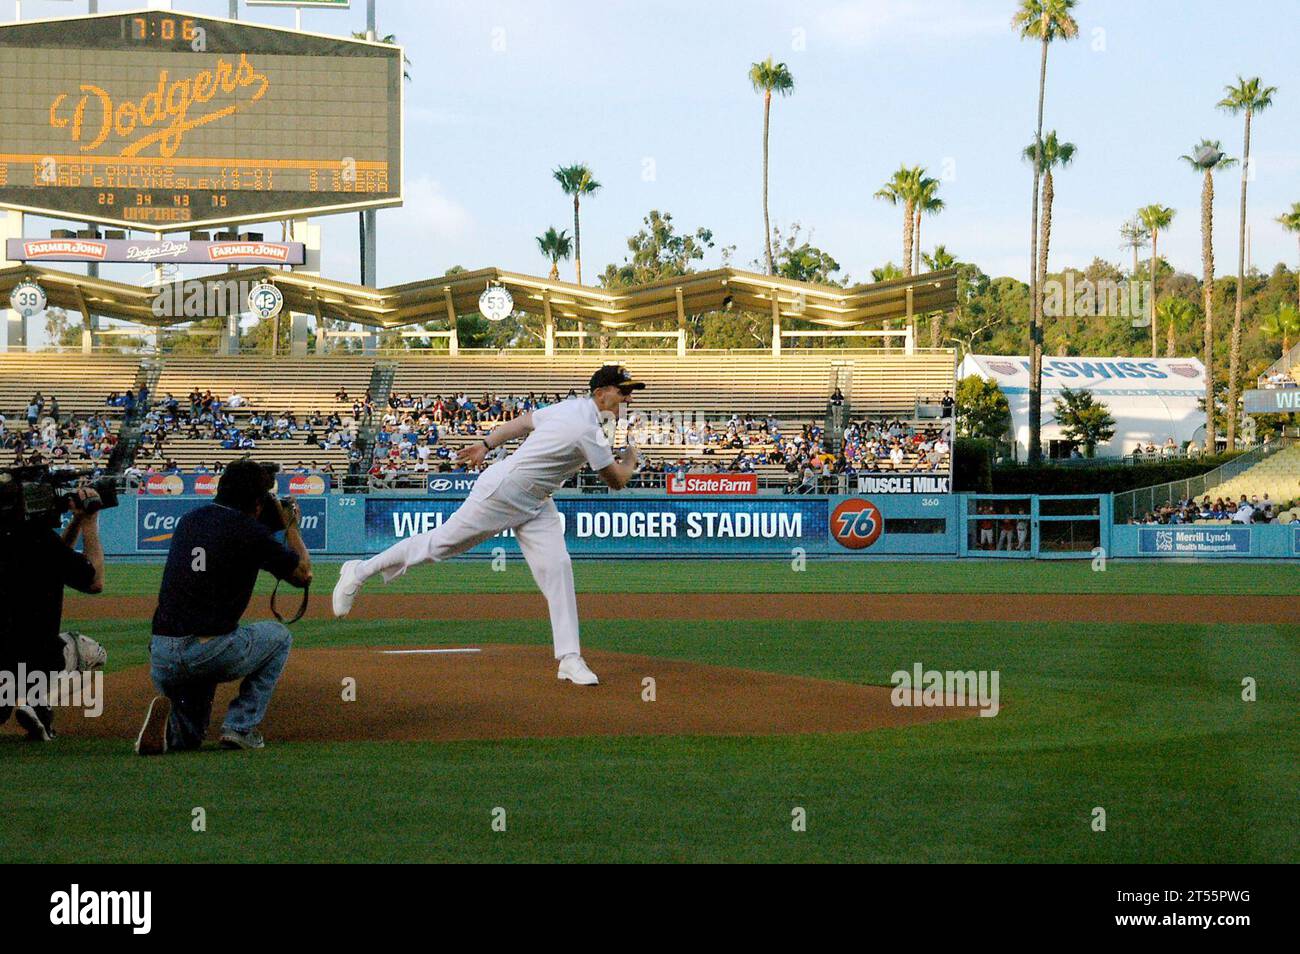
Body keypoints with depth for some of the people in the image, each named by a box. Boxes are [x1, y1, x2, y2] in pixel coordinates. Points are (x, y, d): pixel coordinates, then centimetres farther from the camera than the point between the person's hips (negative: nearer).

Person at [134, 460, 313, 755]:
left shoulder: (189, 520, 15)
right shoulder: (251, 531, -4)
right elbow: (303, 574, 7)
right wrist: (291, 527, 21)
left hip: (161, 661, 6)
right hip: (211, 653, -6)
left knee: (189, 734, 29)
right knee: (277, 636, 25)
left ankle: (168, 721, -8)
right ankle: (241, 726, 10)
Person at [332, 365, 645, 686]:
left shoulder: (572, 407, 3)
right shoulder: (588, 430, -26)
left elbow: (524, 421, 14)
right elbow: (616, 481, -16)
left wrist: (486, 444, 24)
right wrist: (631, 458, 4)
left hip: (535, 504, 9)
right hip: (500, 493, -9)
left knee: (558, 568, -5)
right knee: (439, 544, 3)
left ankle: (569, 658, -7)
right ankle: (361, 571, 20)